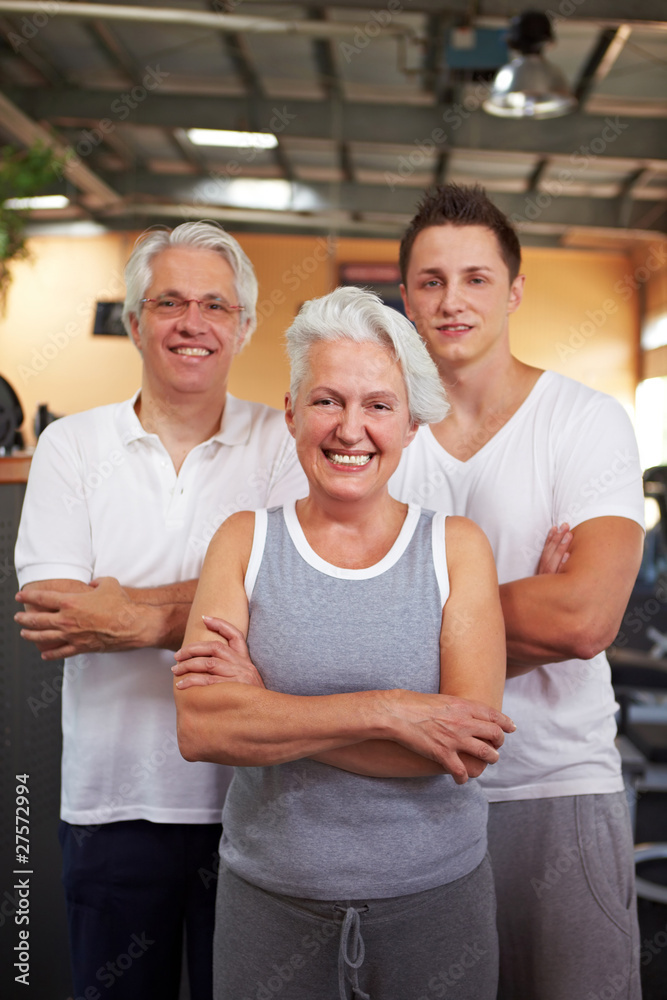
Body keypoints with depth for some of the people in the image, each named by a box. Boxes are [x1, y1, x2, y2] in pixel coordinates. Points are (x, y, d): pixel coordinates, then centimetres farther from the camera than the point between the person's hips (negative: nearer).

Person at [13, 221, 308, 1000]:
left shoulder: (281, 444, -2)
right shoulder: (70, 445, 0)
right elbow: (51, 622, -11)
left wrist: (138, 615, -22)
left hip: (249, 795, -1)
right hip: (111, 797, 1)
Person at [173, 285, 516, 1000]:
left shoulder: (456, 545, -4)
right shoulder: (245, 540, -3)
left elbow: (463, 752, -15)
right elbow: (199, 726, -15)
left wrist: (265, 705, -17)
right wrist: (388, 711, -22)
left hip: (434, 894, 0)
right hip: (268, 895, 1)